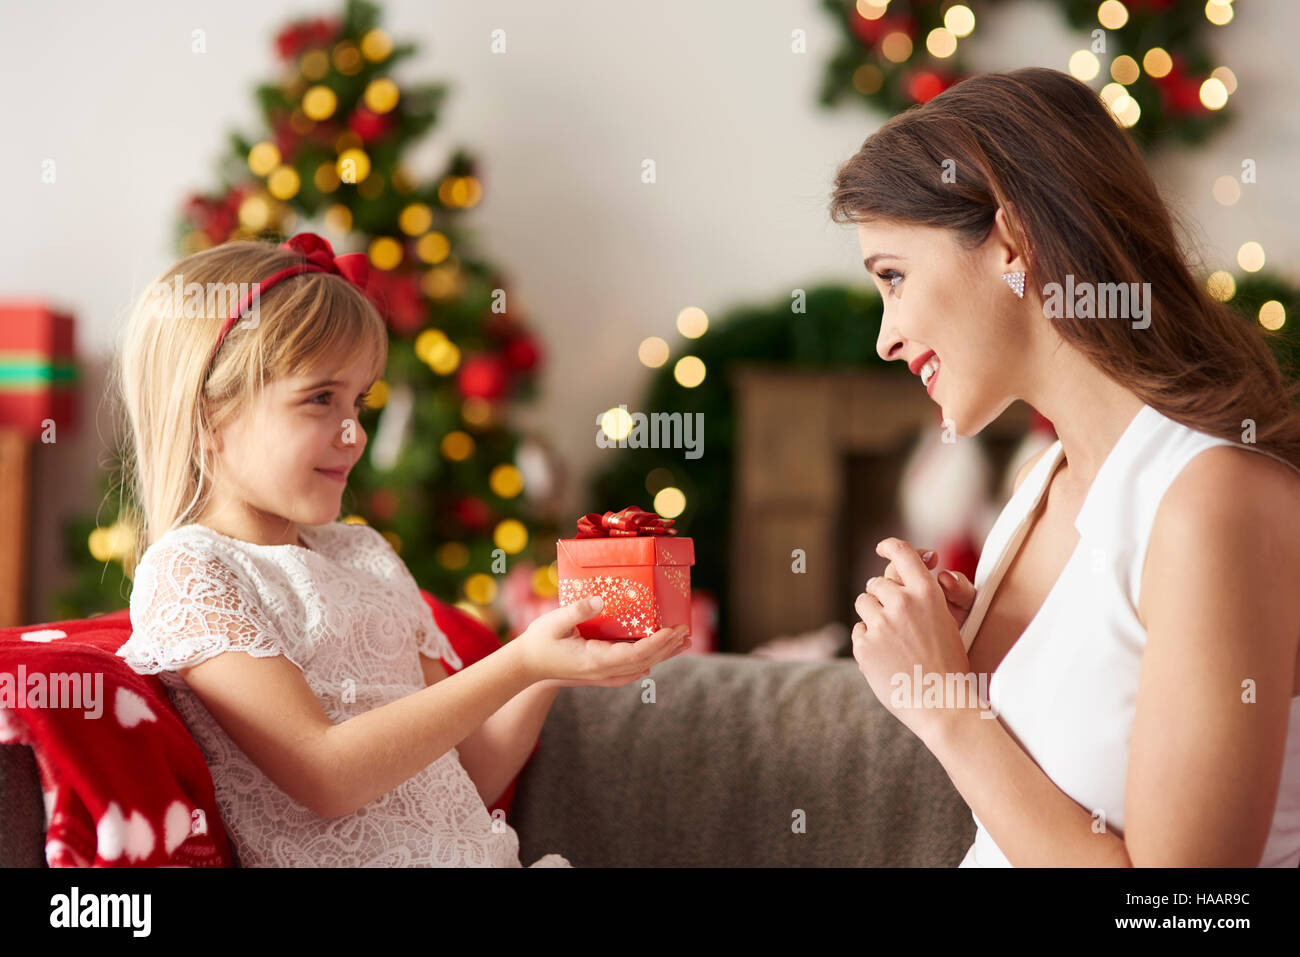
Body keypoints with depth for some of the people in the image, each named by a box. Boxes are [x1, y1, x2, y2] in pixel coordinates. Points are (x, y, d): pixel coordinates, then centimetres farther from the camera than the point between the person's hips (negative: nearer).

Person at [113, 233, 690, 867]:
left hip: (484, 853, 5)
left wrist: (552, 663, -1)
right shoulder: (187, 571, -5)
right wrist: (520, 664, -18)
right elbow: (329, 778, -16)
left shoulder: (363, 553, 16)